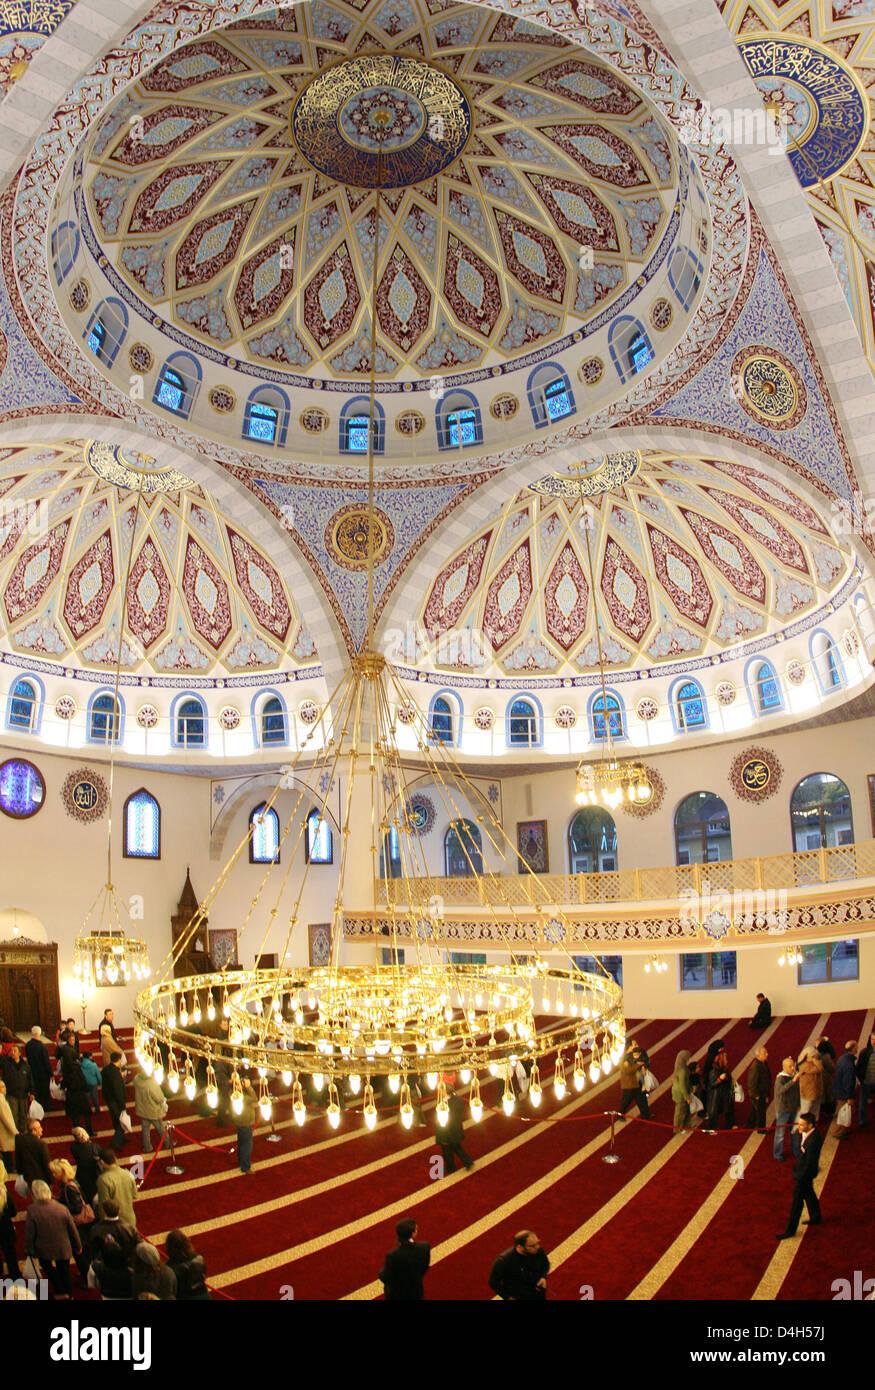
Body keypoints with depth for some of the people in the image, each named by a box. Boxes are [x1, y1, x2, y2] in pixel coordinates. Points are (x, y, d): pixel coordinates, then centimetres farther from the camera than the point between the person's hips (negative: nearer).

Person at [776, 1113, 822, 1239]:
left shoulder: (813, 1141, -36)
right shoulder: (806, 1132, -9)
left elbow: (809, 1164, -28)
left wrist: (798, 1177, -18)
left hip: (805, 1173, -9)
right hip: (802, 1169, 9)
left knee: (797, 1201, 5)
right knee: (809, 1194, 29)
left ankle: (790, 1230, 19)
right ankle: (816, 1218, 50)